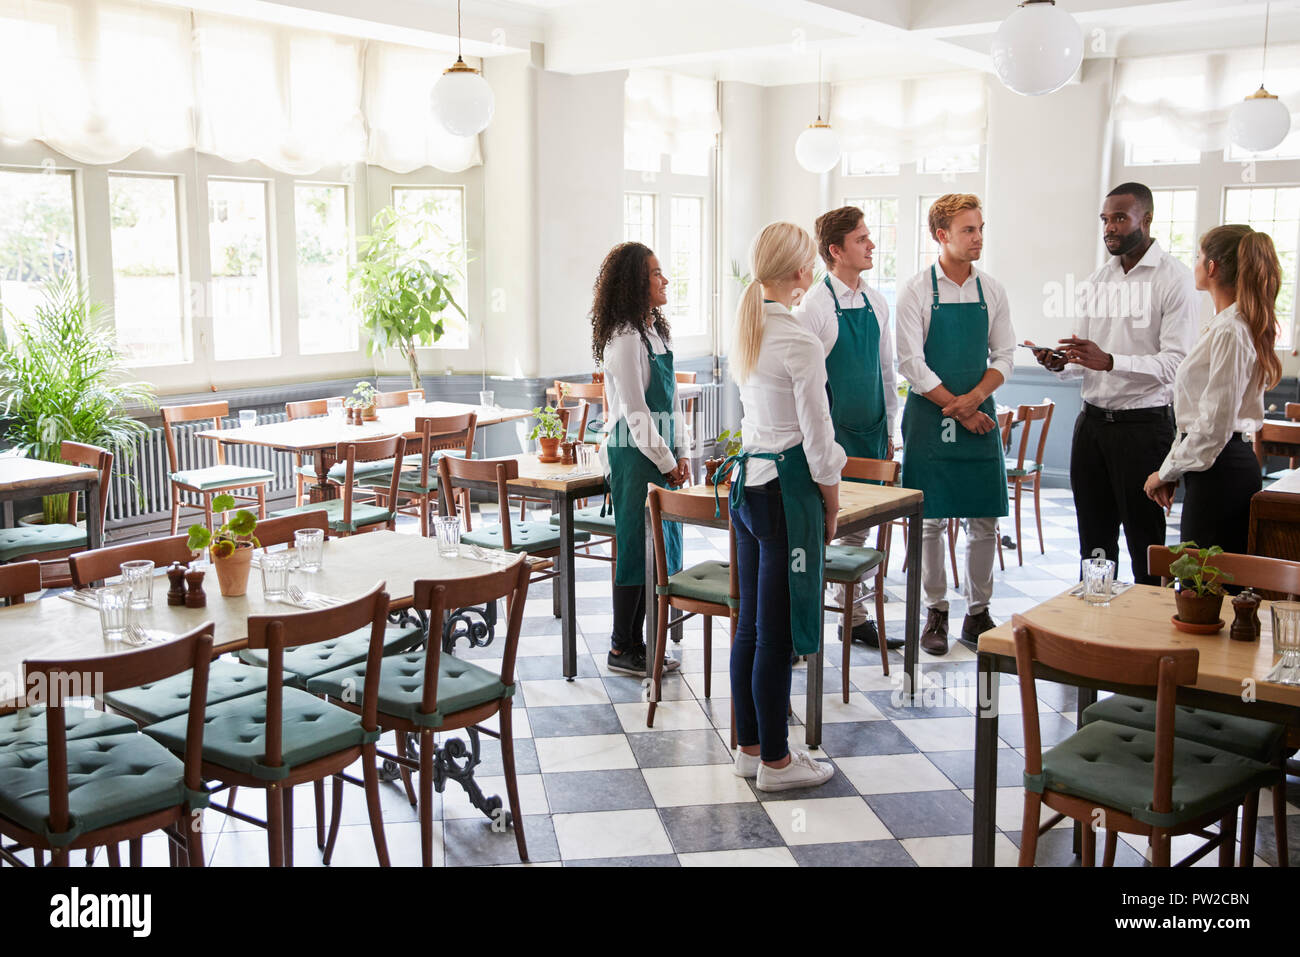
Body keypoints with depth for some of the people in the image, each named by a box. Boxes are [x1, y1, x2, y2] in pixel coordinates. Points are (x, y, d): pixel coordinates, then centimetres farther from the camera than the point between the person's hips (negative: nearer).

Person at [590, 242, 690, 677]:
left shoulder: (655, 331, 14)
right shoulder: (625, 338, -14)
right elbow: (635, 411, -16)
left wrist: (681, 453, 9)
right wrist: (665, 461, -11)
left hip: (661, 452, 9)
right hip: (634, 454, -9)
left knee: (659, 547, 12)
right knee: (637, 548, -2)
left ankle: (637, 642, 22)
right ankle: (622, 649, 9)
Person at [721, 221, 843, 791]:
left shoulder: (743, 334, 8)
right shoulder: (801, 344, -17)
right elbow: (817, 437, -14)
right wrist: (832, 502, -2)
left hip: (747, 482, 8)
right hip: (788, 488, -8)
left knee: (749, 623, 14)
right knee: (776, 632, 0)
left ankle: (750, 746, 25)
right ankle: (774, 761, 12)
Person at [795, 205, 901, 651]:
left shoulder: (876, 303, 8)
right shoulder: (814, 305, -13)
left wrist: (888, 431, 15)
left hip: (871, 433, 7)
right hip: (830, 435, -6)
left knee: (859, 528, 13)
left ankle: (856, 618, 24)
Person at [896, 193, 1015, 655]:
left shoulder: (991, 290, 7)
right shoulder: (916, 290, -4)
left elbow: (1004, 356, 6)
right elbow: (911, 364, -9)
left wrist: (974, 399, -11)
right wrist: (958, 409, -11)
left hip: (979, 413, 3)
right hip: (929, 417, -3)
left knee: (984, 520, 5)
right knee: (931, 520, 2)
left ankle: (978, 613, 18)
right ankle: (936, 613, 15)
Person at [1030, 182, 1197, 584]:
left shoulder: (1173, 279, -8)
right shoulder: (1095, 283, 12)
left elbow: (1176, 363, -17)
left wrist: (1109, 361, -29)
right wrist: (1059, 363, -7)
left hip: (1144, 424, -6)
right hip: (1092, 420, 6)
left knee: (1145, 540, 2)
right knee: (1094, 538, 15)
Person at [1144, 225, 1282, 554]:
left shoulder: (1230, 331, -16)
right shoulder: (1224, 325, 16)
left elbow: (1215, 424, -19)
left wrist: (1166, 472, -8)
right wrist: (1172, 471, 16)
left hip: (1220, 472, -10)